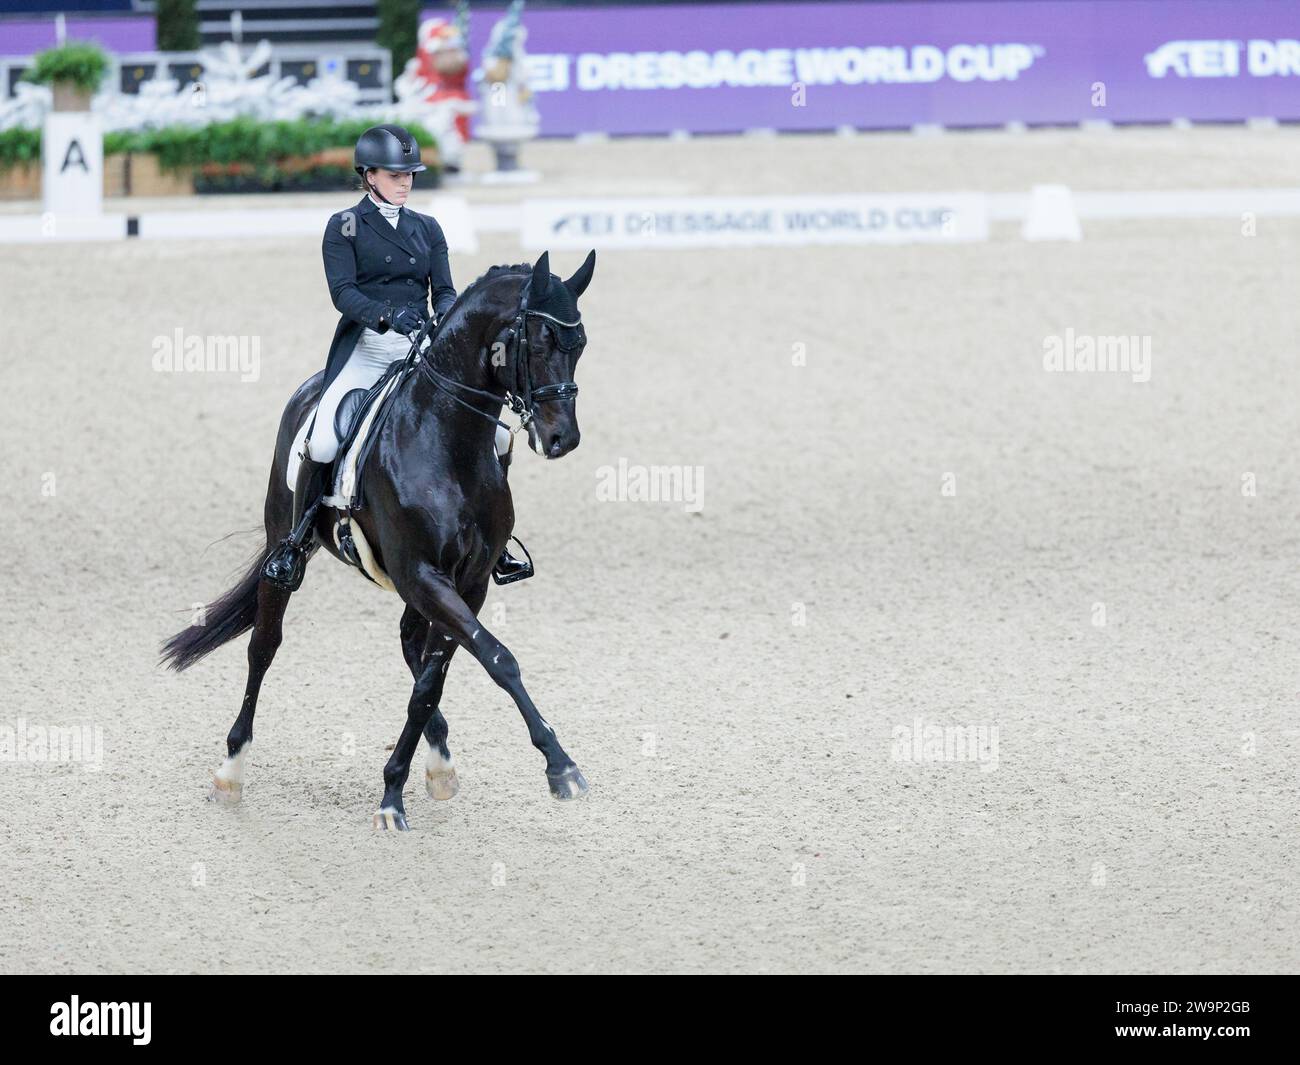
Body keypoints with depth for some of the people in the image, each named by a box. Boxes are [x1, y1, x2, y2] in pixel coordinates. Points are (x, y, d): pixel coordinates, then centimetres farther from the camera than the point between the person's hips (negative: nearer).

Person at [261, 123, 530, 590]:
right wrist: (388, 315, -27)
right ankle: (296, 542, -7)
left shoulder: (427, 229, 16)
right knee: (323, 444, -25)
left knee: (496, 437, -5)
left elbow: (443, 290, 9)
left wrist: (449, 321, -15)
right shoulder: (345, 227, 3)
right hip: (364, 347, -4)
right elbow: (343, 293, -9)